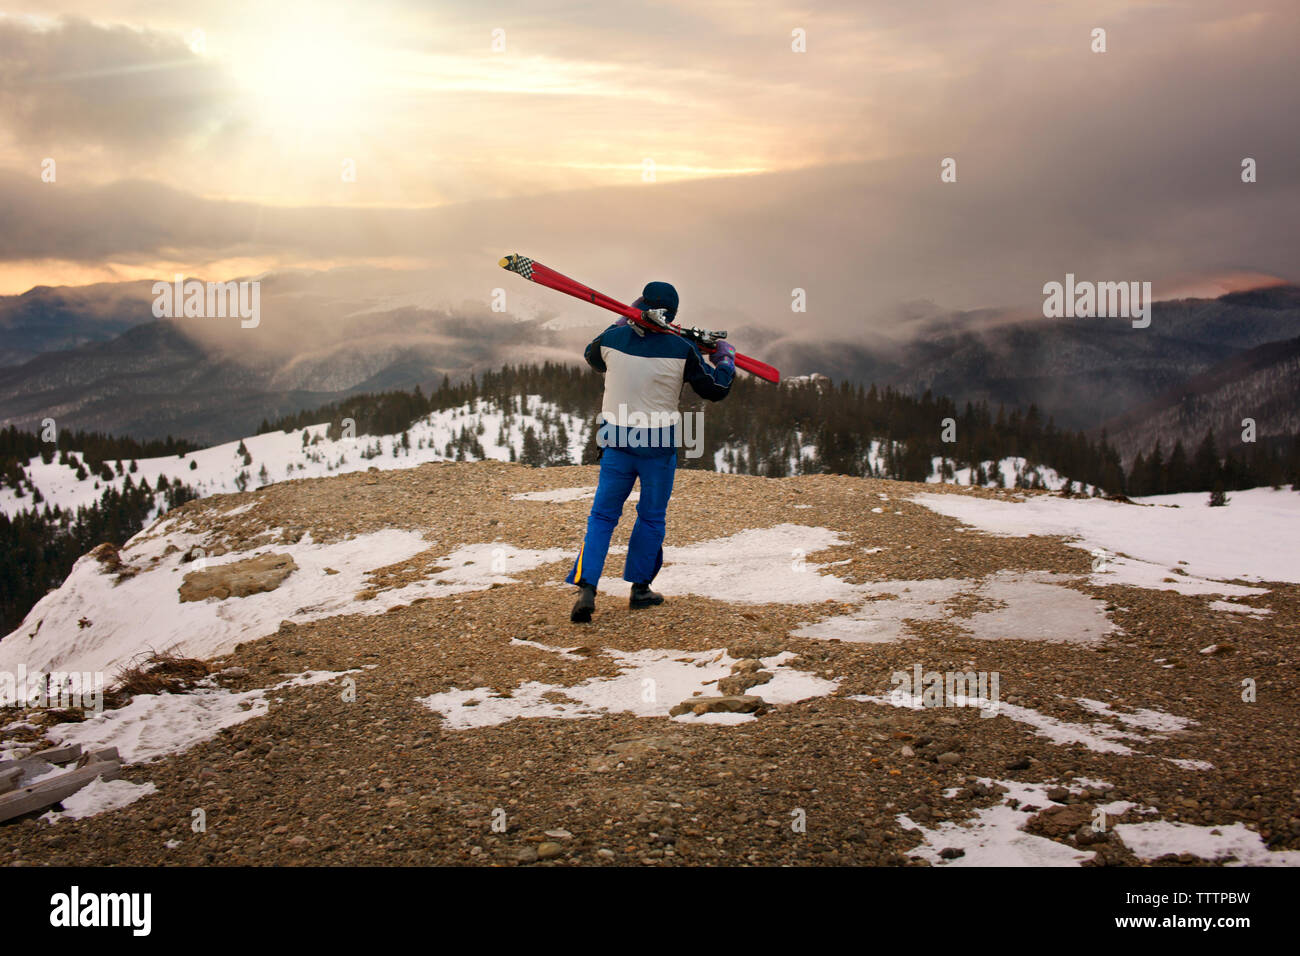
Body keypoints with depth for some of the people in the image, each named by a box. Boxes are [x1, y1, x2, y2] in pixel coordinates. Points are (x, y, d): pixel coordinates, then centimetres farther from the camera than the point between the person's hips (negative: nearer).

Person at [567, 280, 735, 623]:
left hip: (616, 440, 2)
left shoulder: (612, 338, -5)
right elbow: (716, 389, -2)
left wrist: (623, 321, 26)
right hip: (659, 444, -2)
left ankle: (586, 587, -6)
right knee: (651, 517, 15)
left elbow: (592, 357, 20)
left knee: (602, 516, 8)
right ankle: (640, 588, 22)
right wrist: (726, 359, 18)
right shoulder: (681, 350, -12)